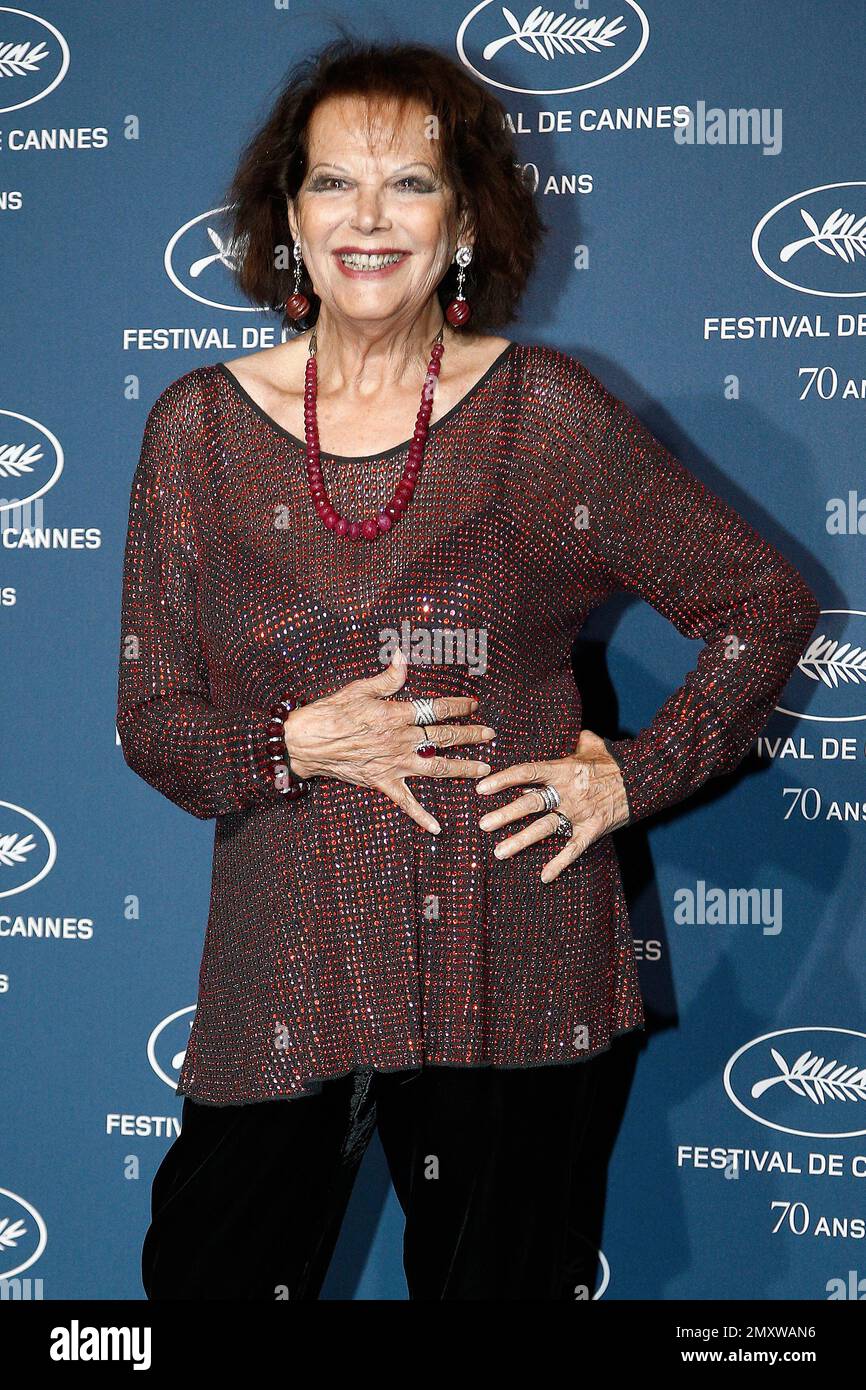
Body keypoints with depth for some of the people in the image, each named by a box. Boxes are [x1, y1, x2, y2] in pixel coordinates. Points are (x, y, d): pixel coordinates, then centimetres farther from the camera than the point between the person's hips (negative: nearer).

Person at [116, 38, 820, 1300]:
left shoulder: (545, 412, -3)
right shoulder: (200, 428, 1)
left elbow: (767, 604, 4)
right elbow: (153, 724, 3)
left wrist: (635, 776, -4)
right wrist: (303, 741, -14)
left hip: (512, 965, -1)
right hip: (288, 957, 1)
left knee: (496, 1276, 13)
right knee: (202, 1271, 8)